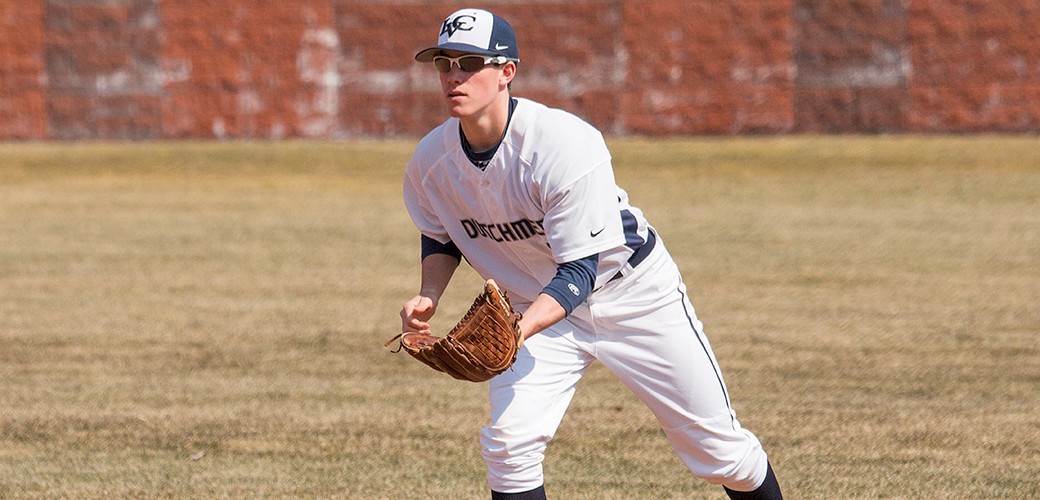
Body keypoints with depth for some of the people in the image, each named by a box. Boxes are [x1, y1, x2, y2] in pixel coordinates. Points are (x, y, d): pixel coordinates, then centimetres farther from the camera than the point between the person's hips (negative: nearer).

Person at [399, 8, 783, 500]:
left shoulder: (565, 142, -31)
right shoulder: (430, 161, -14)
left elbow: (580, 270, -30)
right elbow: (440, 239, 8)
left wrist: (516, 331, -46)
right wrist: (427, 297, -13)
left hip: (633, 292, -4)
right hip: (540, 305, 4)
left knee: (718, 447, 2)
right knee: (509, 441, -17)